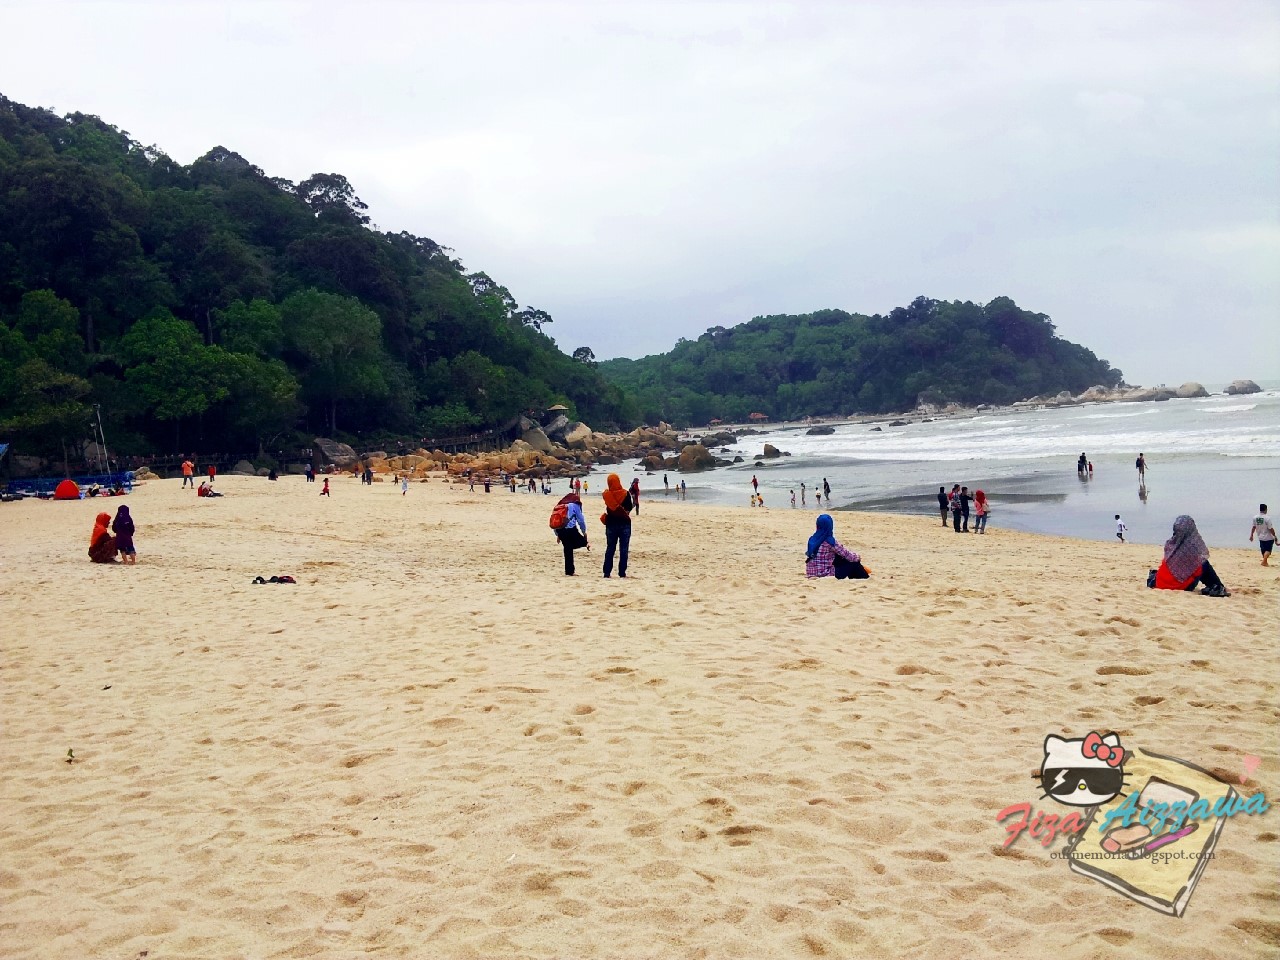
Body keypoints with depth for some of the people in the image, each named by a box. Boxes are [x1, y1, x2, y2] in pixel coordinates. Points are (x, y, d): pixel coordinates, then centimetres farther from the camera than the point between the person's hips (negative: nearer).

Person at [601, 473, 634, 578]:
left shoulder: (606, 494, -8)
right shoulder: (625, 493, -10)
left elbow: (607, 508, 1)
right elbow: (629, 508, -2)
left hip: (611, 524, 2)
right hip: (624, 524, -2)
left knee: (610, 549, 10)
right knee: (624, 550, 3)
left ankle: (607, 572, 8)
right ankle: (622, 572, 1)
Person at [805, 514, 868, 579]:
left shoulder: (812, 539, 3)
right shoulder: (830, 542, -17)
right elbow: (845, 553, -7)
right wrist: (857, 557, 12)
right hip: (826, 574, -7)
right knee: (853, 562, 9)